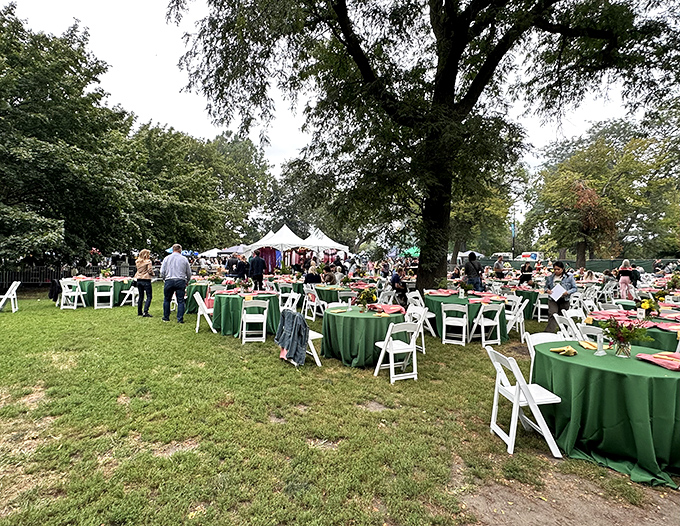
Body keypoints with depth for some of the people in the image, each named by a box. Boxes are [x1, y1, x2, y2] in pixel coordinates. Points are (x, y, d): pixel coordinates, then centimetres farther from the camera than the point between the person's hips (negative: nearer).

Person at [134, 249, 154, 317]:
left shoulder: (137, 262, 8)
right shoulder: (148, 261, -11)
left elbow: (138, 270, 18)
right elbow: (150, 271, -14)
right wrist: (152, 274, 5)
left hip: (139, 280, 7)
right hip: (146, 280, -7)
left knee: (141, 296, 17)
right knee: (149, 296, -3)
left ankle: (139, 312, 22)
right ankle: (145, 312, -14)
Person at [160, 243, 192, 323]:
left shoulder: (167, 258, 5)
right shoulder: (184, 259, 4)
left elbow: (162, 272, 5)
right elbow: (189, 273, 9)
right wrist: (186, 282, 25)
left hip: (169, 281, 1)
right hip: (181, 281, -1)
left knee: (167, 300, 15)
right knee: (181, 301, 2)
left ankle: (166, 317, 22)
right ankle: (180, 319, 1)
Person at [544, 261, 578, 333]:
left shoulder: (569, 277, -1)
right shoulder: (550, 278, 5)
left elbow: (575, 288, 1)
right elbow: (546, 286, 17)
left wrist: (567, 292, -17)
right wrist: (547, 290, -6)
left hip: (564, 300, 0)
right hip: (553, 300, 0)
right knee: (552, 315, -16)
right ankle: (549, 331, -20)